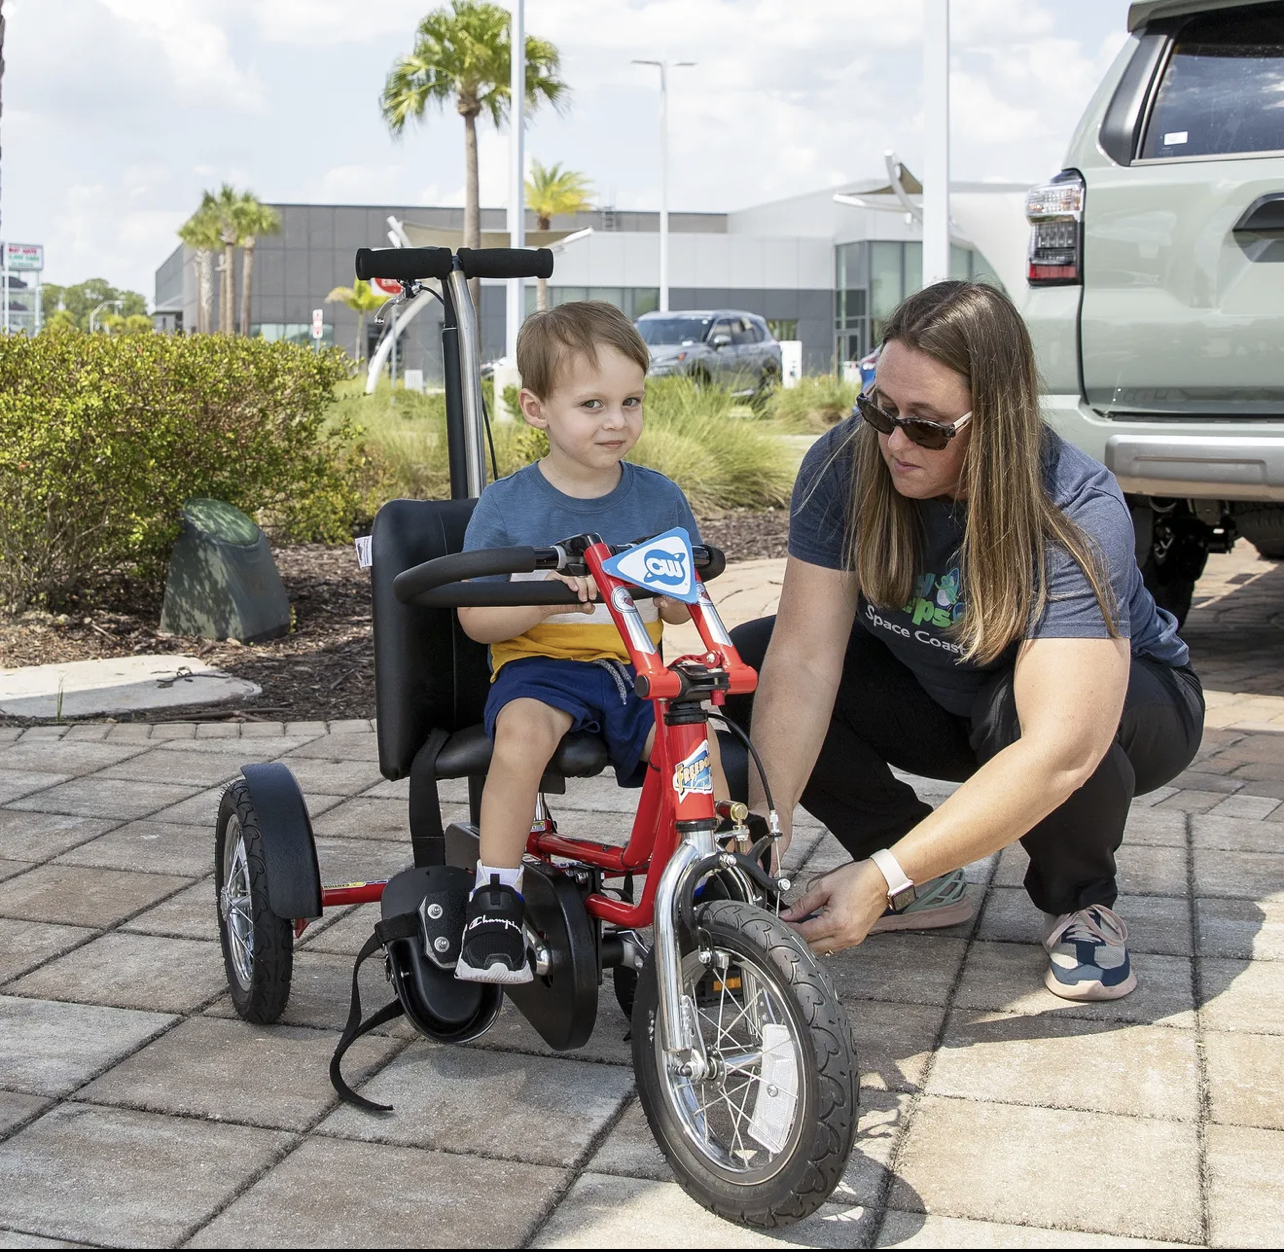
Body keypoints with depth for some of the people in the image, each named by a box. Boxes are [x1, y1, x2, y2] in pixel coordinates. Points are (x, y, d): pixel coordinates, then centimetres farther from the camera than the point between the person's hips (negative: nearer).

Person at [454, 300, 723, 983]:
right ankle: (495, 900, -25)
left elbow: (687, 608, 13)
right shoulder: (507, 505, -1)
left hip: (635, 671, 3)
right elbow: (475, 619, -3)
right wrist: (548, 597, -22)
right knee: (523, 727, -34)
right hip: (540, 665, -2)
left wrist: (669, 589, -12)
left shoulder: (660, 498, 7)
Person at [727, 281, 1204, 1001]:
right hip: (939, 697, 4)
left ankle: (1082, 901, -6)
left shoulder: (1079, 513, -34)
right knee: (745, 662, -18)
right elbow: (804, 660, -28)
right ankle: (931, 887, -2)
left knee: (1012, 710, -40)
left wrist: (884, 879, -48)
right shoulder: (847, 464, -22)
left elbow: (1058, 749, -43)